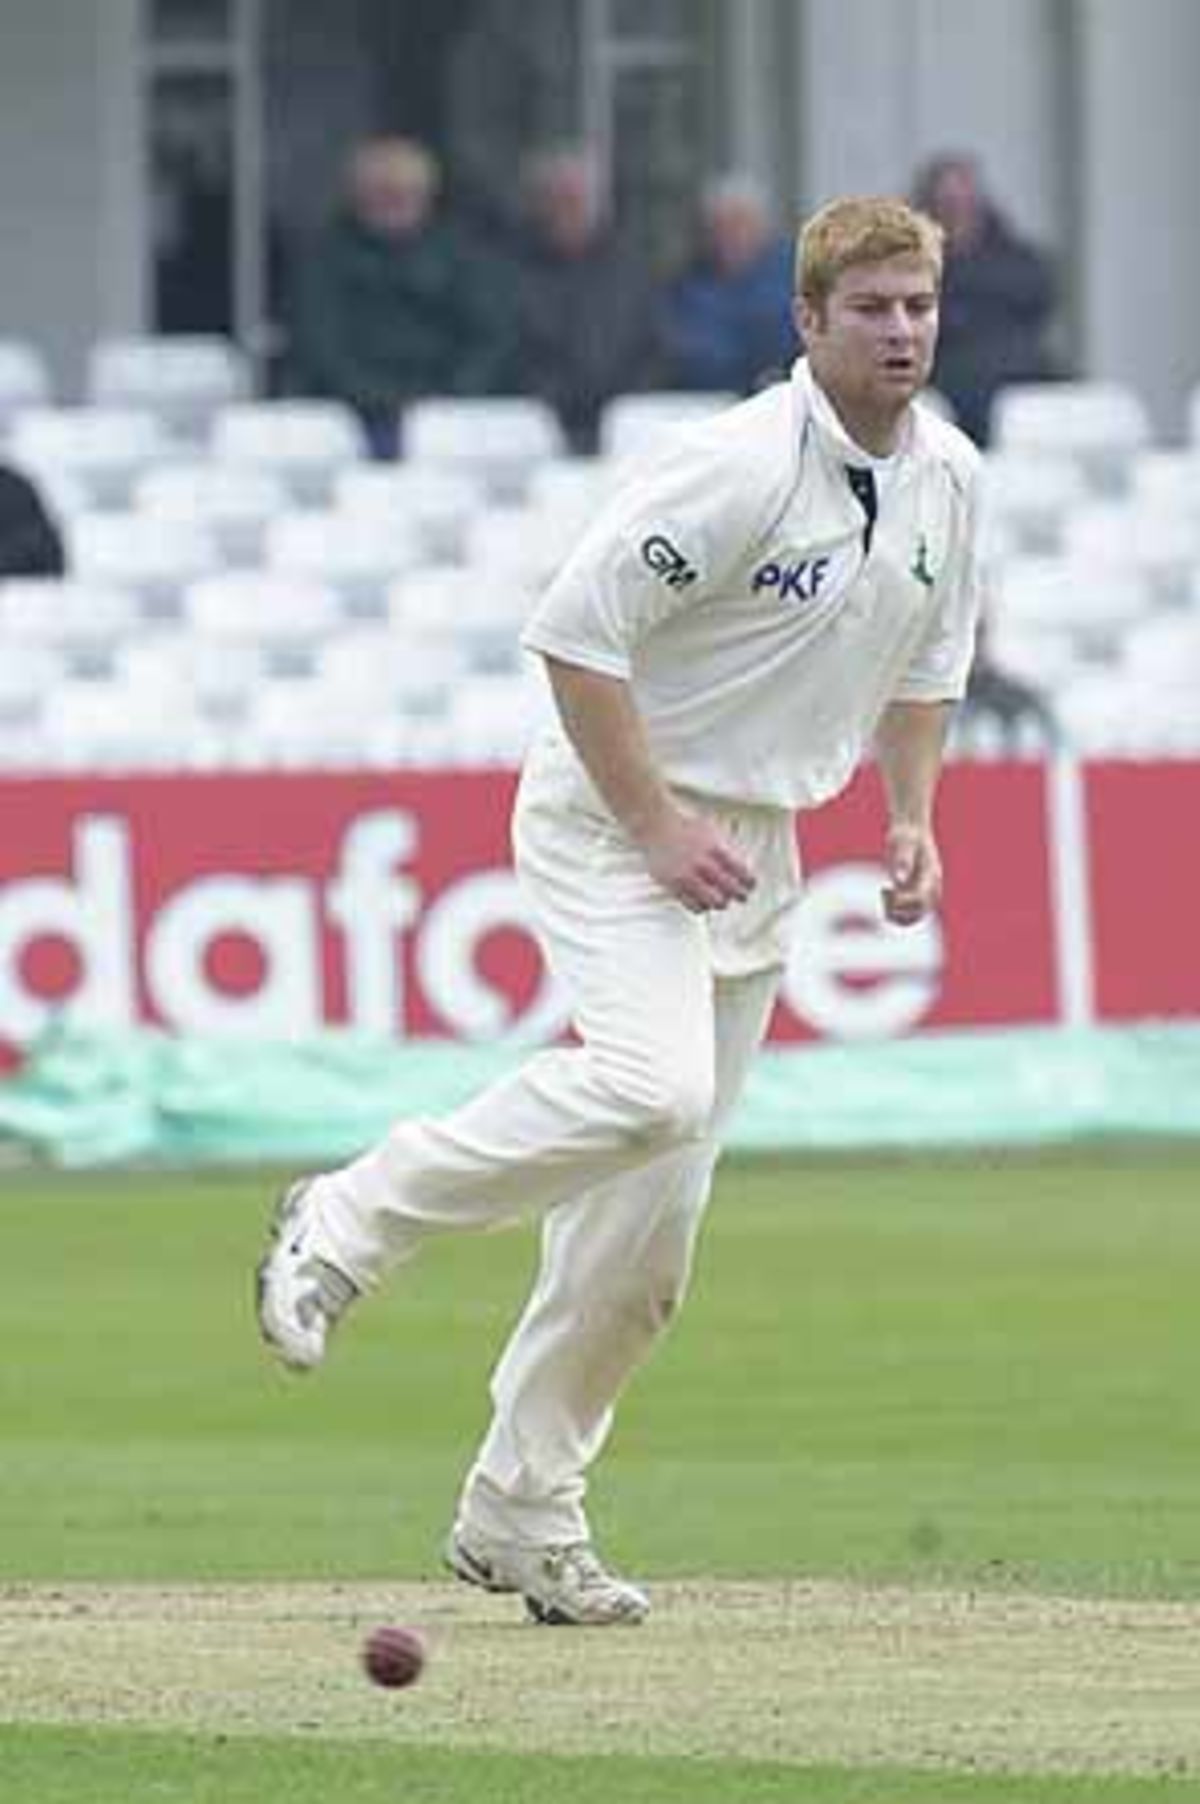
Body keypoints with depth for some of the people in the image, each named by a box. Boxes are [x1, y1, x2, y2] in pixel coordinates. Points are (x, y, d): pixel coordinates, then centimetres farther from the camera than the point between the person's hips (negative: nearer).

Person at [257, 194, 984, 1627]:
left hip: (755, 852, 7)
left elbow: (927, 660, 22)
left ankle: (520, 1513, 13)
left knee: (653, 1220, 5)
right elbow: (573, 632, -21)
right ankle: (348, 1222, -15)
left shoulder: (945, 478, 5)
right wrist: (660, 827, -21)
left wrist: (910, 816, 8)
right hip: (613, 814, -7)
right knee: (650, 1083, -33)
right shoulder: (740, 464, -20)